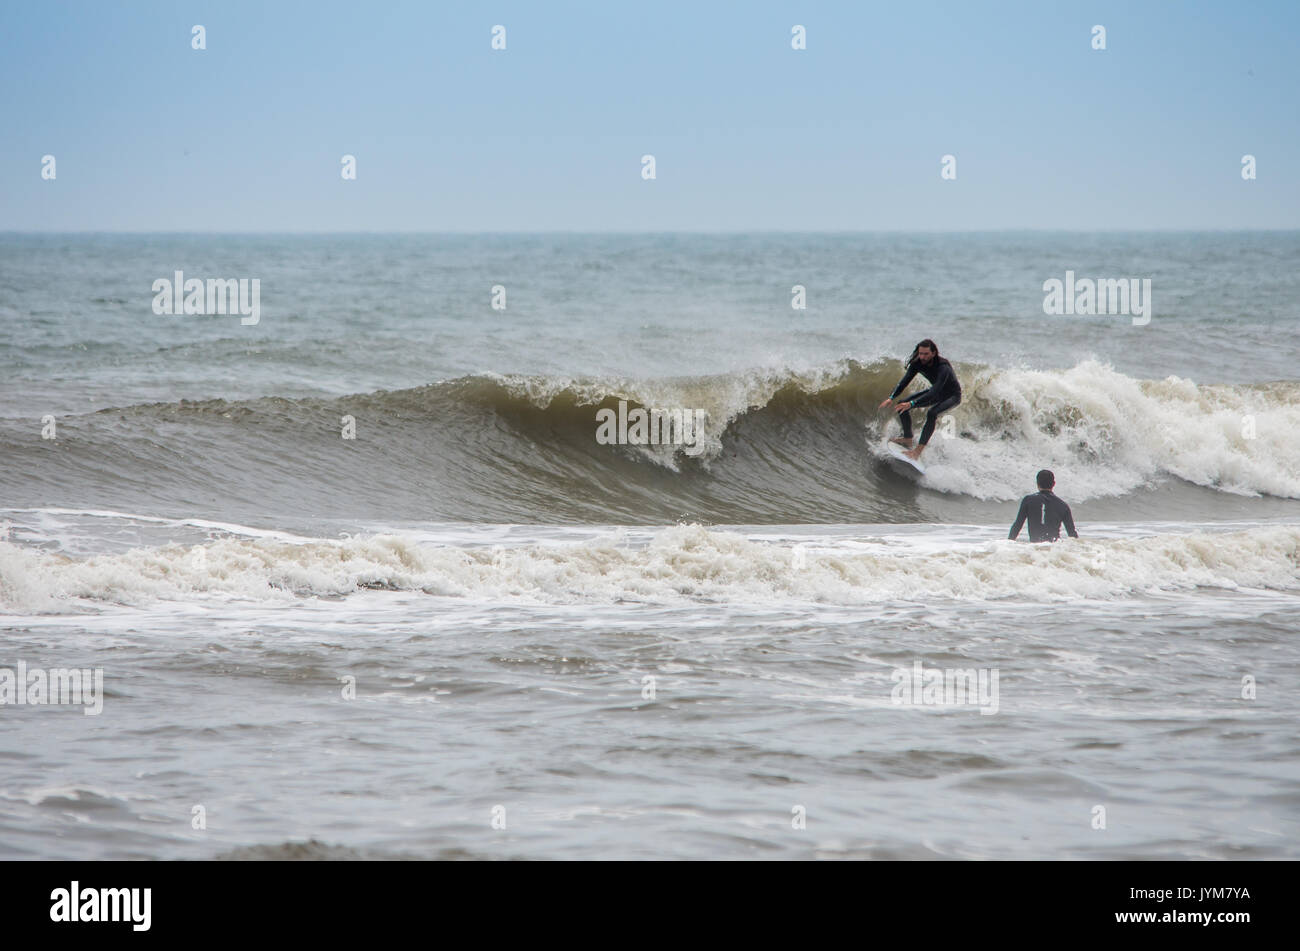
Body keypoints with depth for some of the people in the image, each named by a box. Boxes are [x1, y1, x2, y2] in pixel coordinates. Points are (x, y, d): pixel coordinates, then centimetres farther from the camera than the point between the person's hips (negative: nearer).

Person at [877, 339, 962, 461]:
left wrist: (912, 404, -52)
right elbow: (905, 381, -13)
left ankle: (919, 450, -30)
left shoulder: (943, 367, -37)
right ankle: (907, 439, 13)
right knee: (902, 405, -3)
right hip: (937, 392, 7)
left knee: (932, 414, -35)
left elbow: (934, 392, -44)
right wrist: (891, 398, -29)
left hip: (952, 396, -7)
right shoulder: (918, 363, -18)